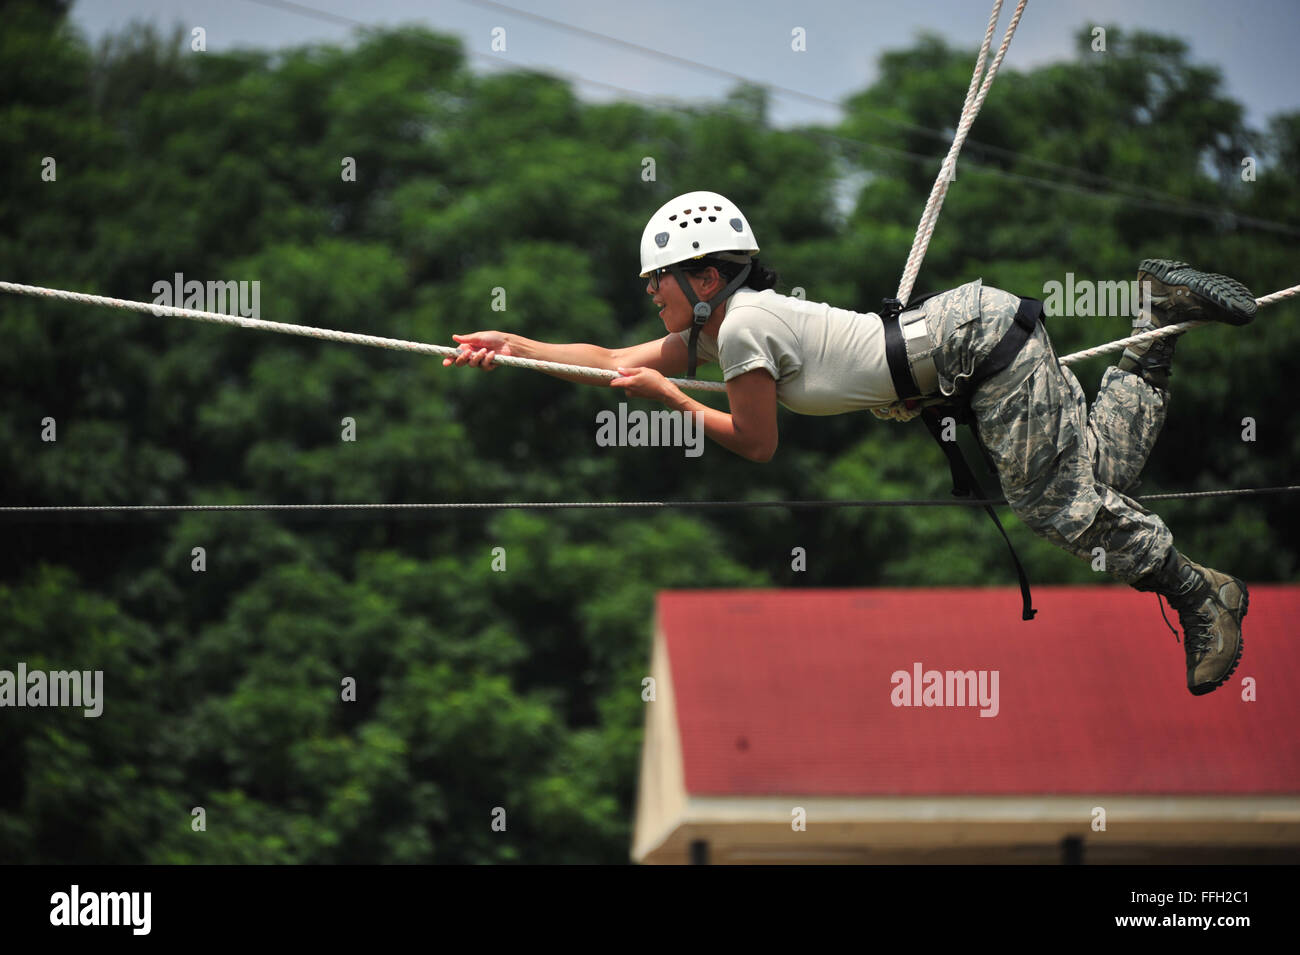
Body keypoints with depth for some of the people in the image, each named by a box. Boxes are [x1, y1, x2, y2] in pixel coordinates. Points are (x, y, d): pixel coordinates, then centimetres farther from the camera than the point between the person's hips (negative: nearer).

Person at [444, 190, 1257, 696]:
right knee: (1101, 469, 13)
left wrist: (669, 399, -6)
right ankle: (1164, 311, 20)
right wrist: (514, 346, 8)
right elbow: (615, 362, 13)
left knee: (1057, 500, -11)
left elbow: (756, 445, -10)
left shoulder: (743, 327, -18)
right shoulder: (712, 329, 7)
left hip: (981, 342, -9)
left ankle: (1201, 595, -4)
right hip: (972, 332, 9)